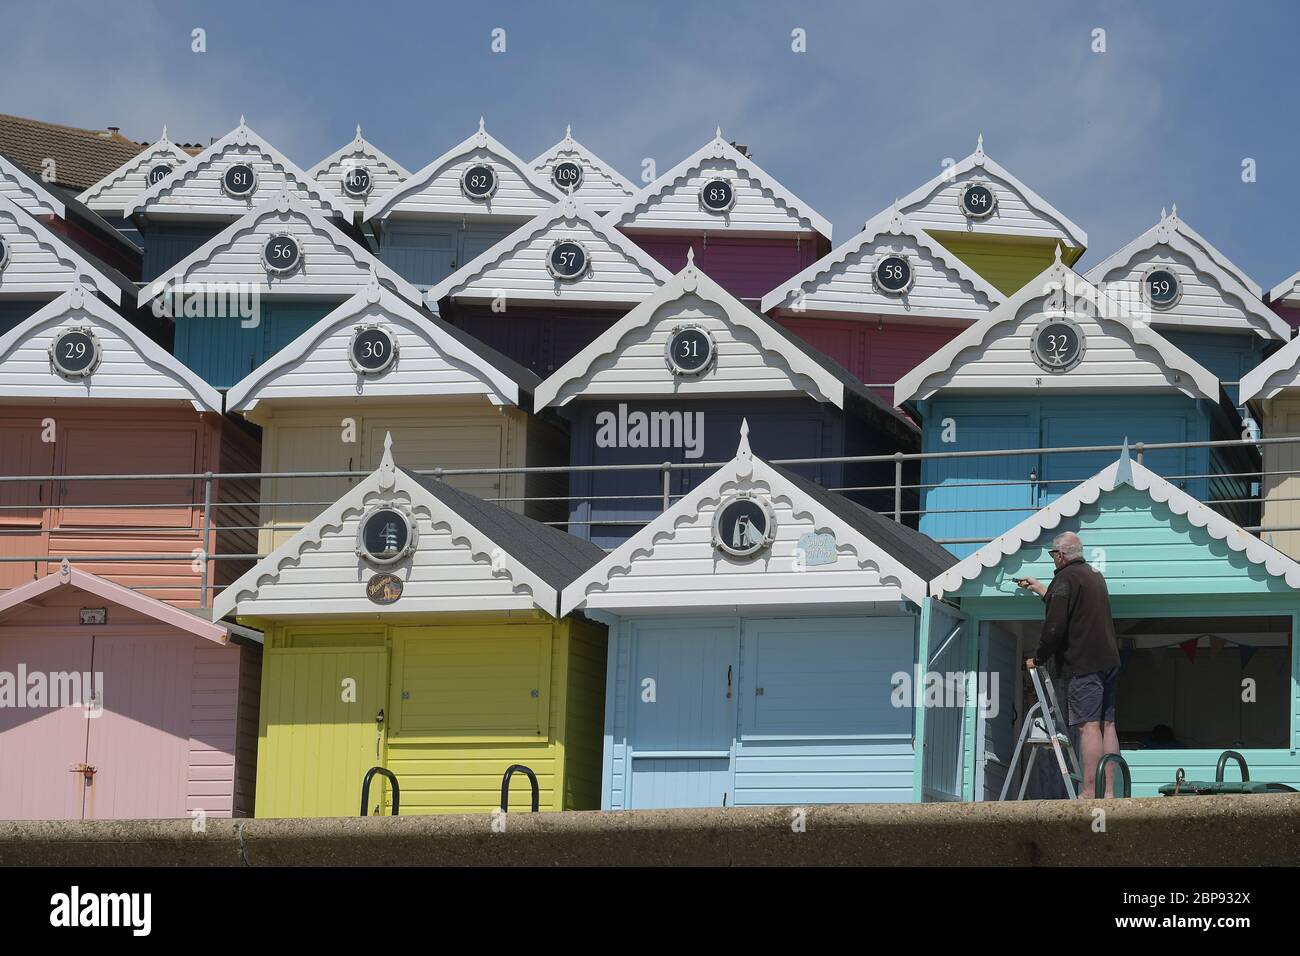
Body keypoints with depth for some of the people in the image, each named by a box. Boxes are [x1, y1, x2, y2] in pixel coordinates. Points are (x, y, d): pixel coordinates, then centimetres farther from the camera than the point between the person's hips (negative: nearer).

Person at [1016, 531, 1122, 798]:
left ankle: (1090, 792, -16)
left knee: (1089, 726, -12)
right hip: (1109, 661, 8)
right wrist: (1040, 589, 49)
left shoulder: (1065, 578, -8)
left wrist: (1038, 658, -1)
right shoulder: (1095, 574, 19)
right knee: (1107, 724, 6)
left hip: (1084, 664, -8)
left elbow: (1055, 626, -14)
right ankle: (1109, 791, 4)